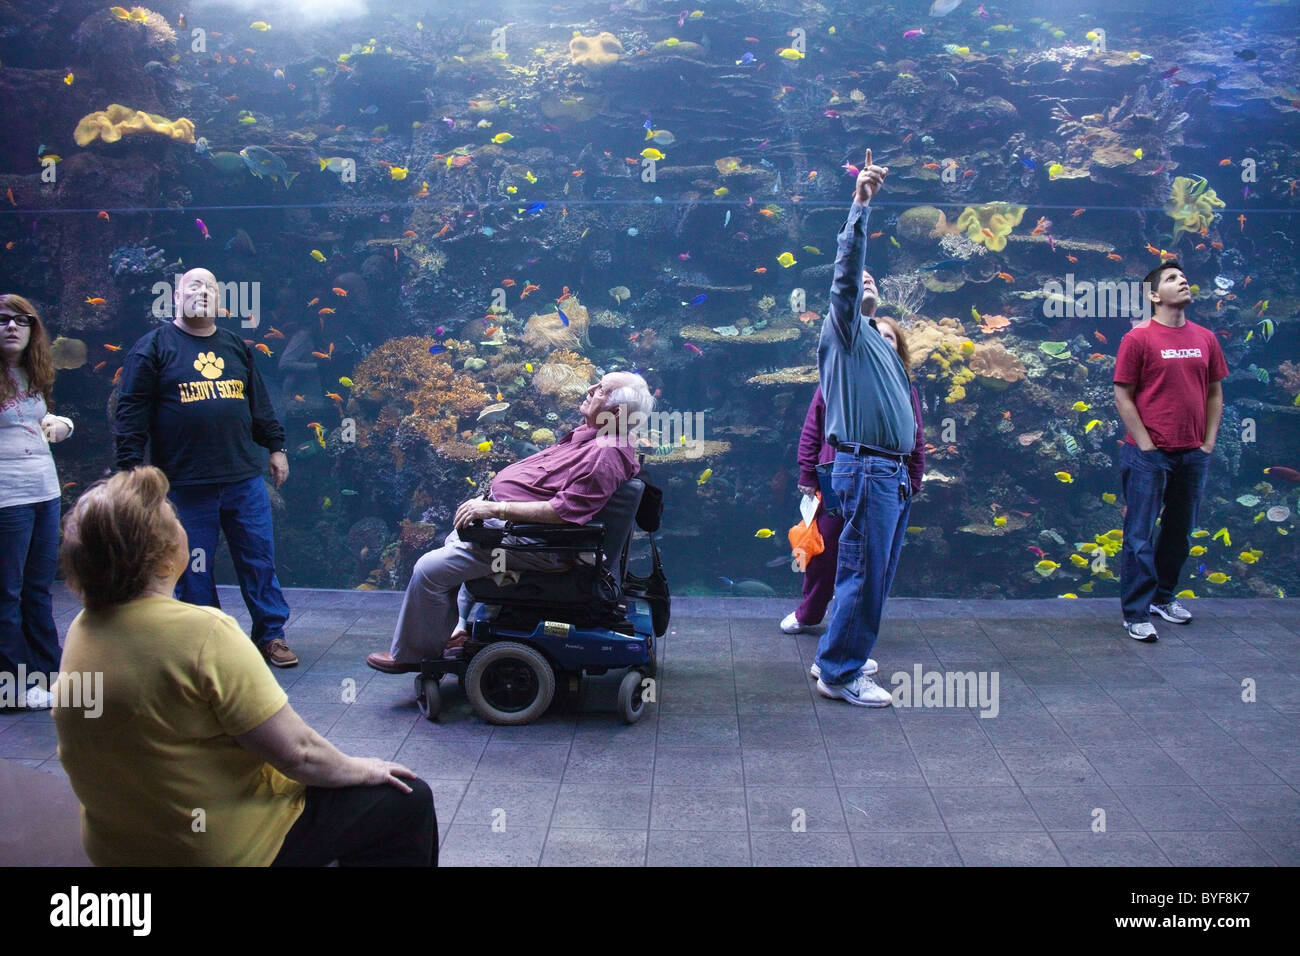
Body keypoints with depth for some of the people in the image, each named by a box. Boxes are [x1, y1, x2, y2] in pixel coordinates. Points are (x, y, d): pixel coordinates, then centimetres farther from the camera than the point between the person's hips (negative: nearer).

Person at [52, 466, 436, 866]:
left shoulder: (80, 632, -4)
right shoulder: (203, 633, -28)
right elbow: (297, 753, -25)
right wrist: (359, 769, -5)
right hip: (228, 850, -8)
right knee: (408, 799, 8)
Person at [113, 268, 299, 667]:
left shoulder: (235, 345, 15)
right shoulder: (154, 346, 0)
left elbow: (260, 403, 20)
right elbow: (132, 411, -4)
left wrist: (275, 446, 18)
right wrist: (130, 467, -10)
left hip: (245, 477, 4)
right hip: (186, 483, -3)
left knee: (259, 559, 6)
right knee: (194, 569, 4)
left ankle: (270, 636, 17)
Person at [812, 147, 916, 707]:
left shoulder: (881, 343, 23)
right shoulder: (843, 330, -2)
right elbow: (845, 271, -17)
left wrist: (905, 465, 18)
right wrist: (860, 205, -23)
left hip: (891, 470, 9)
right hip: (866, 467, -9)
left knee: (875, 572, 13)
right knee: (864, 571, -9)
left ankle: (841, 655, 23)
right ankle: (840, 674, -2)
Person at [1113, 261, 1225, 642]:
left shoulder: (1205, 338, 8)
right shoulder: (1138, 338, -7)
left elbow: (1215, 393, 13)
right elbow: (1123, 397, -7)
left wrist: (1208, 442, 4)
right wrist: (1147, 446, -11)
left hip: (1193, 454, 5)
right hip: (1149, 454, -5)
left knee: (1179, 532, 16)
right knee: (1140, 536, -1)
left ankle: (1163, 597, 33)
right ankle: (1136, 614, 7)